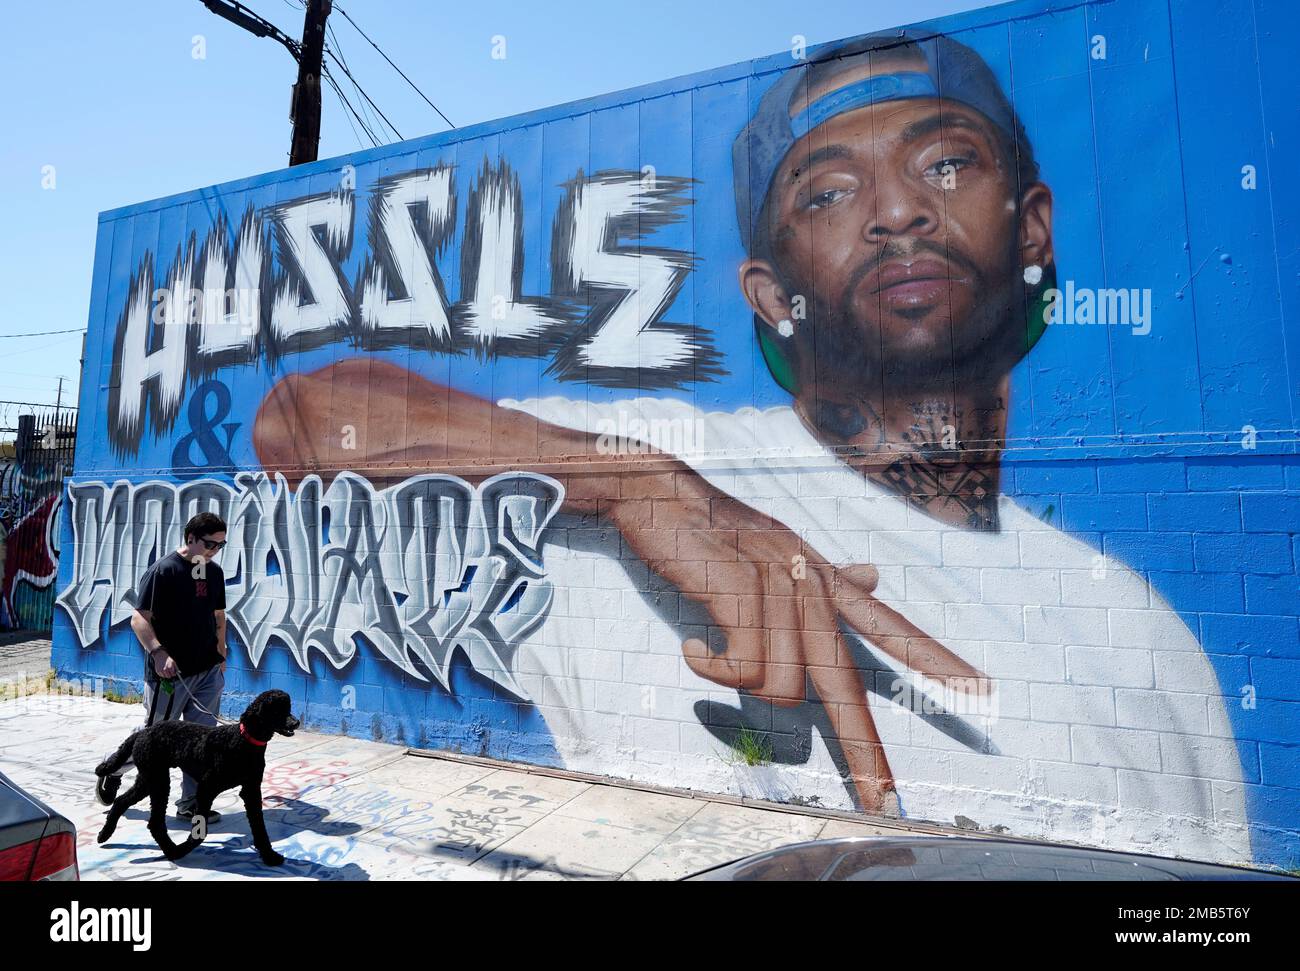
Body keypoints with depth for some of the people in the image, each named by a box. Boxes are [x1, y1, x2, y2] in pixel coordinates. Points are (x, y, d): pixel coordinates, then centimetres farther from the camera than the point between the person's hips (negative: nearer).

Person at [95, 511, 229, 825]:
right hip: (171, 672, -5)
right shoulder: (162, 570, -11)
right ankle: (112, 770, 39)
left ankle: (190, 804, 16)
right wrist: (158, 652, -27)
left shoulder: (214, 572, 9)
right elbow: (139, 619, -14)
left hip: (208, 670, 5)